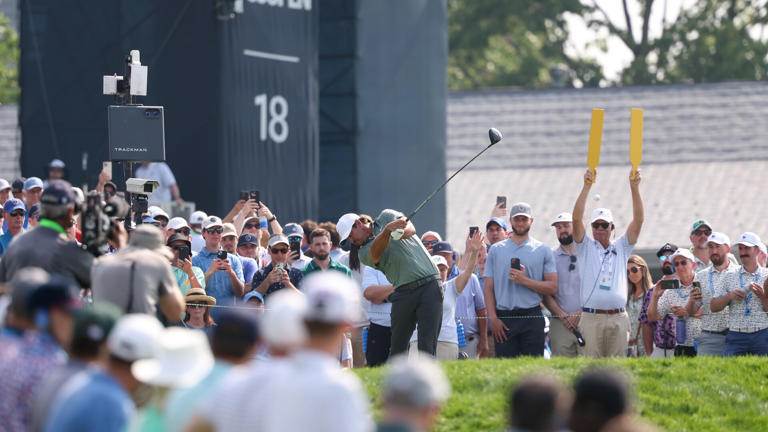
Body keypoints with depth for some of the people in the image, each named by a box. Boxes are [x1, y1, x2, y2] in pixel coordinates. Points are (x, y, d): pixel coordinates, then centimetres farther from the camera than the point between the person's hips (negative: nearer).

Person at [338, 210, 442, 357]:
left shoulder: (386, 217, 10)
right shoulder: (364, 253, 9)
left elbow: (411, 229, -7)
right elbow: (376, 251, -14)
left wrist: (401, 232, -31)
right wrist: (387, 230, -34)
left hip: (429, 285, -3)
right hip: (403, 293, 3)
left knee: (427, 345, -12)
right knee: (397, 347, -2)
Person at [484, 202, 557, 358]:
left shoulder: (543, 250, 9)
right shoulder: (496, 250, 12)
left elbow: (552, 288, 2)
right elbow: (489, 288, 9)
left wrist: (525, 281, -11)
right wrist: (493, 317, -3)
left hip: (532, 318, -1)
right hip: (504, 319, 1)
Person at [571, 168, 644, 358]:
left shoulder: (621, 248, 16)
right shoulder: (586, 247, 12)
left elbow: (638, 220, 7)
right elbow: (577, 218, -1)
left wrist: (634, 187, -4)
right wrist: (587, 186, -9)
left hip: (618, 319, 2)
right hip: (591, 318, -2)